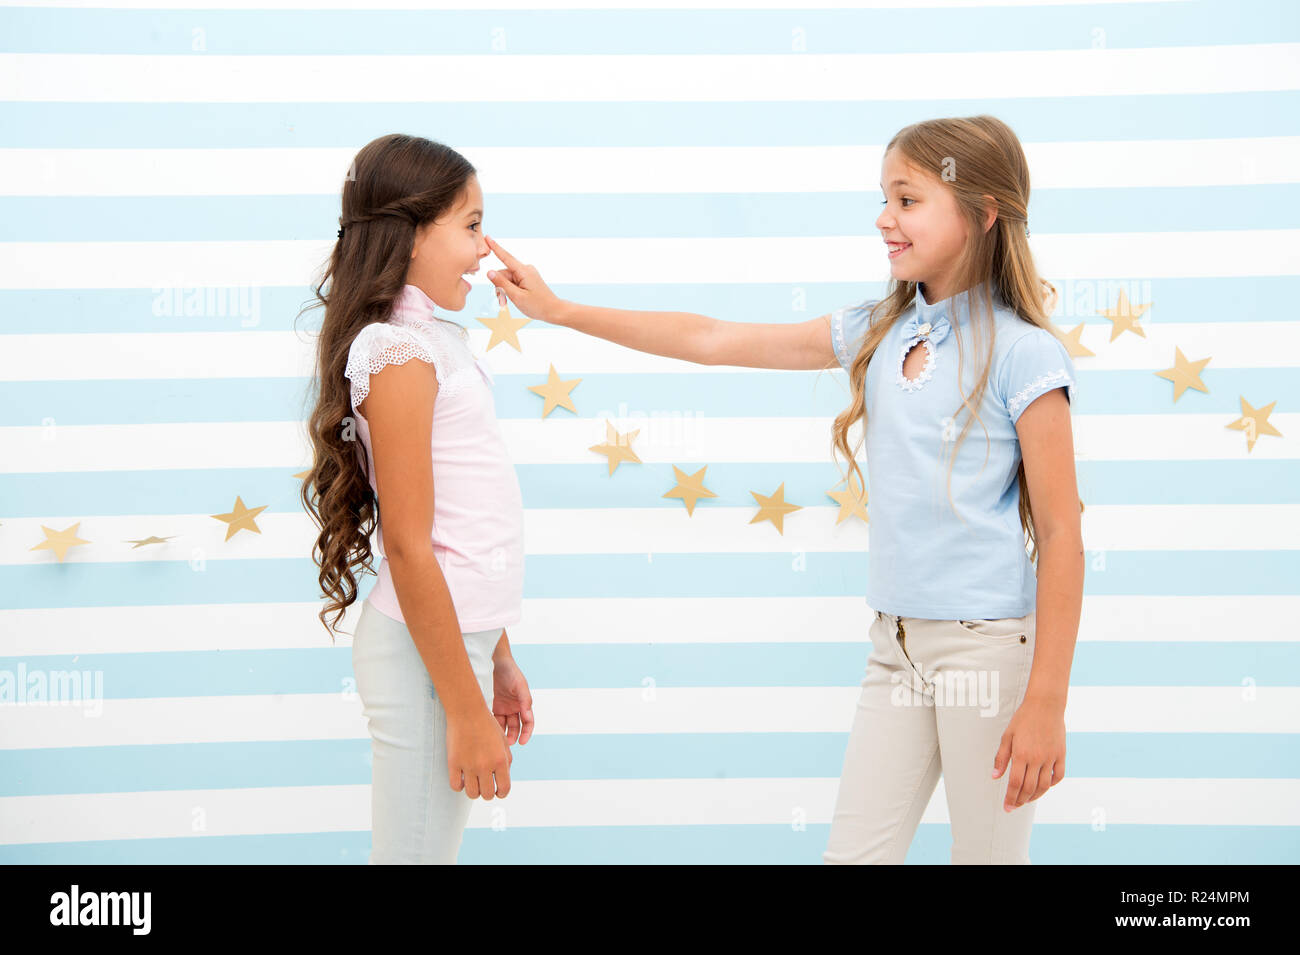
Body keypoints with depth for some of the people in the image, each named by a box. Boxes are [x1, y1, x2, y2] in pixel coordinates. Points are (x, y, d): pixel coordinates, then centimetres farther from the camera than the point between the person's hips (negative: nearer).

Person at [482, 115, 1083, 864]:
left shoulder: (1023, 356, -11)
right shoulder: (878, 333, 7)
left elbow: (1061, 535, -11)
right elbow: (712, 340, 11)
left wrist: (1047, 702, -13)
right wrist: (560, 310, 10)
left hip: (990, 643, -6)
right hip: (897, 640, 6)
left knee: (989, 852, 5)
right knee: (852, 852, 8)